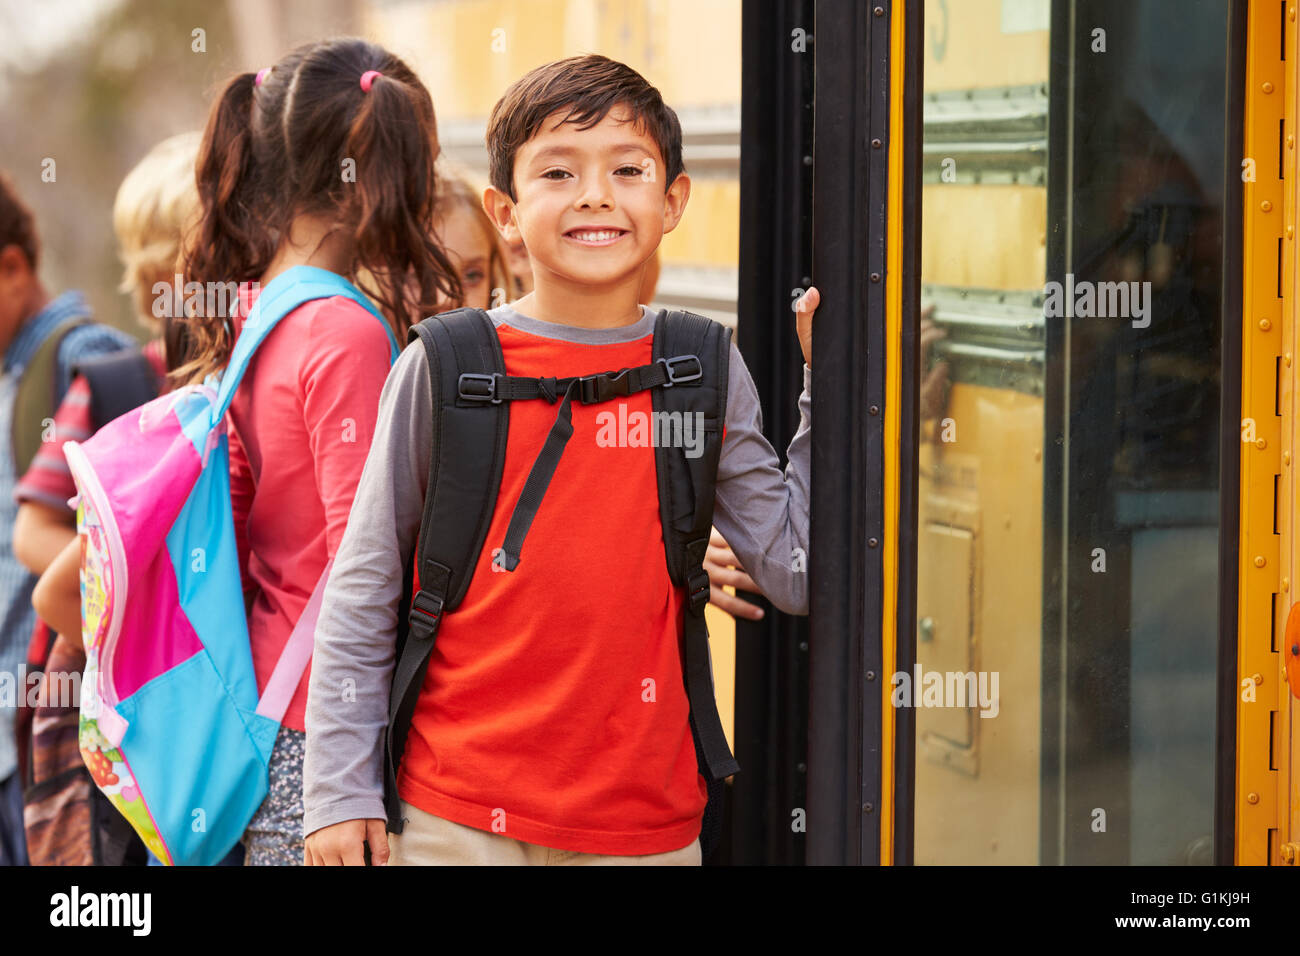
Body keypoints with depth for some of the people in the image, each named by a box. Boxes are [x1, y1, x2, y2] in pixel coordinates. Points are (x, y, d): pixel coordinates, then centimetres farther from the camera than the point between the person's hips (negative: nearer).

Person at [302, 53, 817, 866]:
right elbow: (363, 593, 2)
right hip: (456, 816, -1)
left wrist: (829, 385, -2)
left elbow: (800, 575, 1)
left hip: (647, 824, 2)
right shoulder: (444, 371, -4)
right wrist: (341, 792, -1)